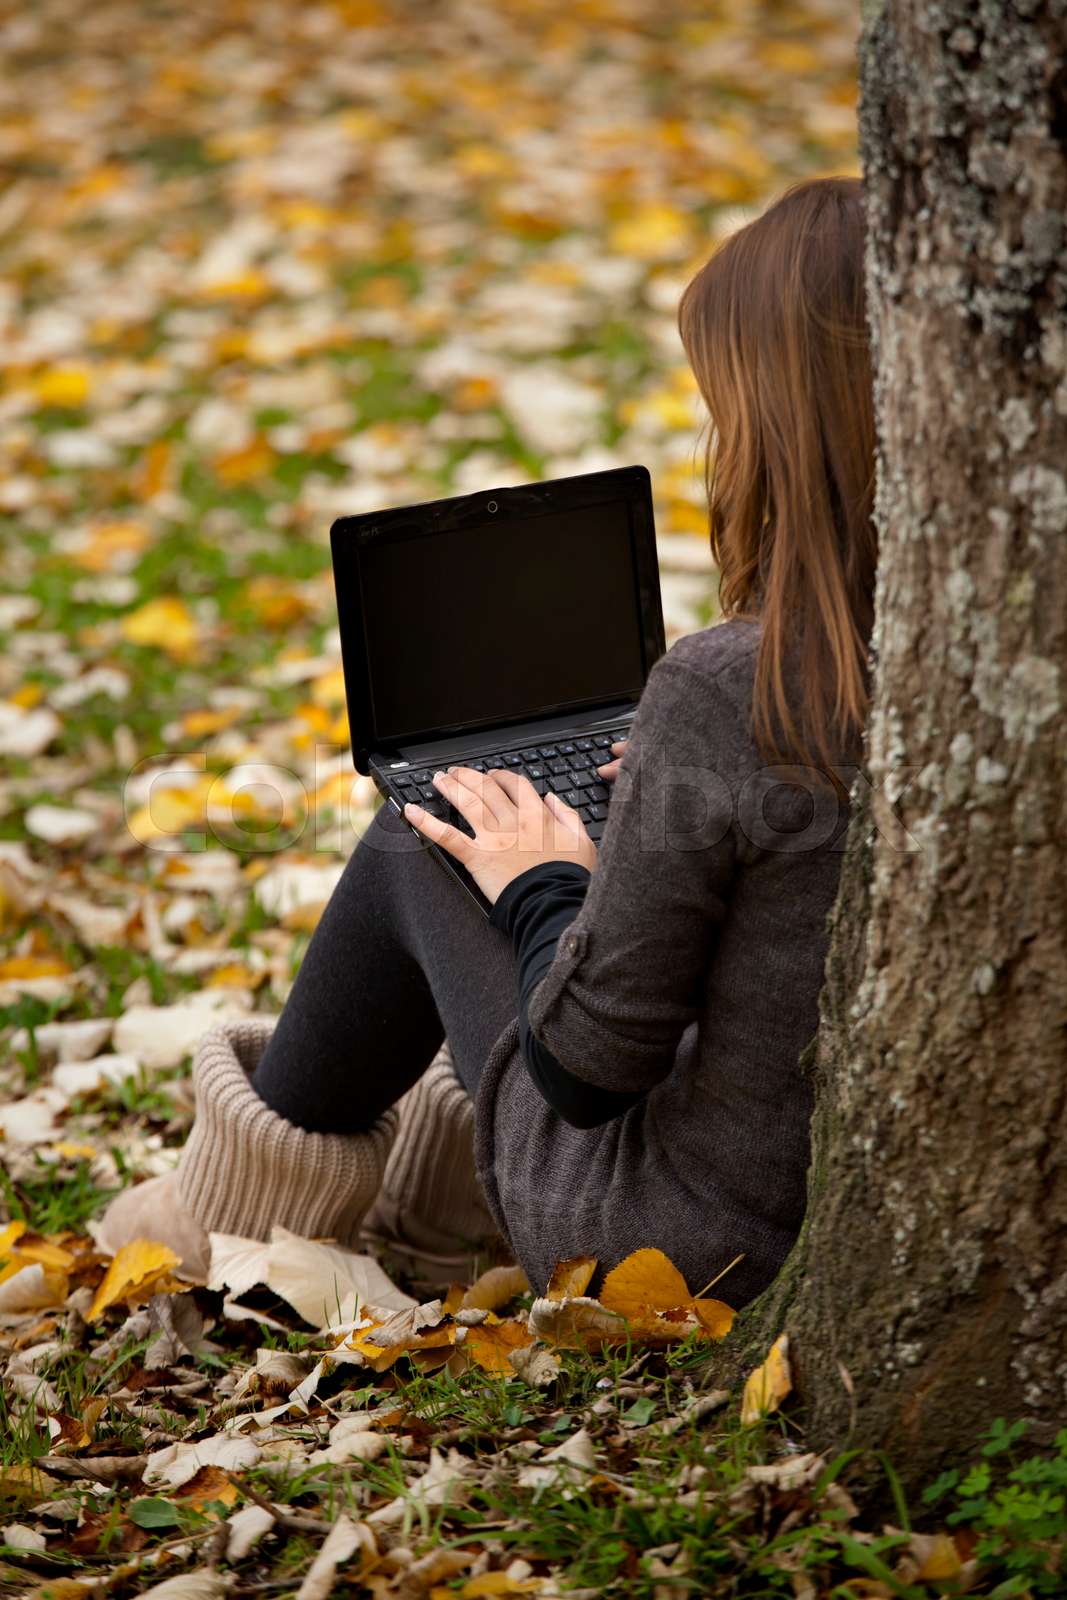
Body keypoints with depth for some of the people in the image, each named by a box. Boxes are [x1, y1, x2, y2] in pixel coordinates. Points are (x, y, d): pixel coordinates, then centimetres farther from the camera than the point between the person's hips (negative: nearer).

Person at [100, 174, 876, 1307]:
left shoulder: (720, 693, -28)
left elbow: (592, 1061, -20)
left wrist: (543, 885, -2)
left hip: (680, 1241, -6)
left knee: (414, 849, 14)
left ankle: (276, 1174, 37)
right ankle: (449, 1148, 47)